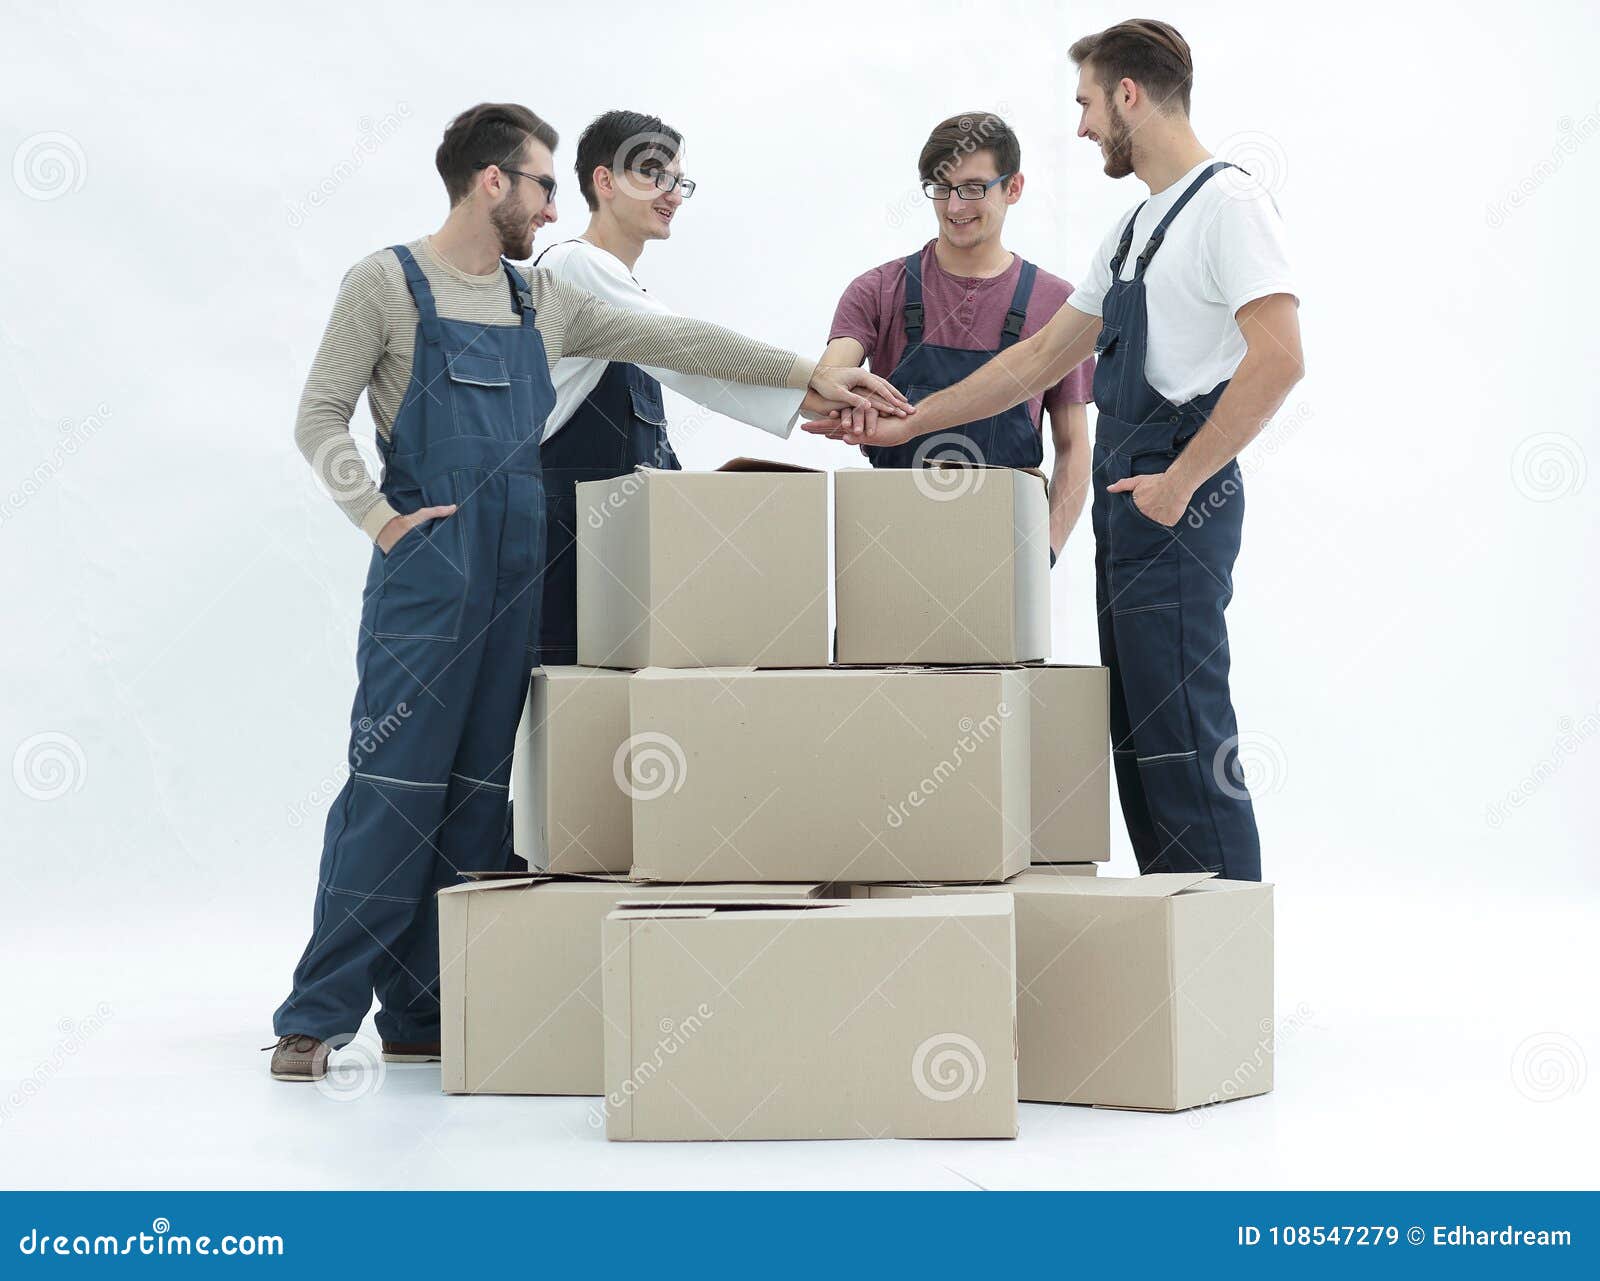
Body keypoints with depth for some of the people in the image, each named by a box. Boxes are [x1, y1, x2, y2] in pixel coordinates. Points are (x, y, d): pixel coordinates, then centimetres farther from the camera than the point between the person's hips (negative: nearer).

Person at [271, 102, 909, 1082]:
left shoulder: (541, 302, 16)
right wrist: (382, 519, -12)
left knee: (477, 795, 5)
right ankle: (318, 1017, -2)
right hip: (425, 575, -6)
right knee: (391, 789, -9)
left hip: (517, 583, 6)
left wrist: (805, 374, 12)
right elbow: (321, 418, 0)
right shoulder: (389, 284, 1)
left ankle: (426, 1018, 11)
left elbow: (670, 340, 15)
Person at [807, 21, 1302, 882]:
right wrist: (906, 424, 22)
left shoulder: (1227, 205, -9)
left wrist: (1181, 481, -20)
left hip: (1174, 504, -10)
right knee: (1140, 735, 11)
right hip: (1128, 500, 10)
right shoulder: (1136, 230, 21)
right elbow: (1040, 359, 25)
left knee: (1180, 735, -10)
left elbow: (1278, 360, -21)